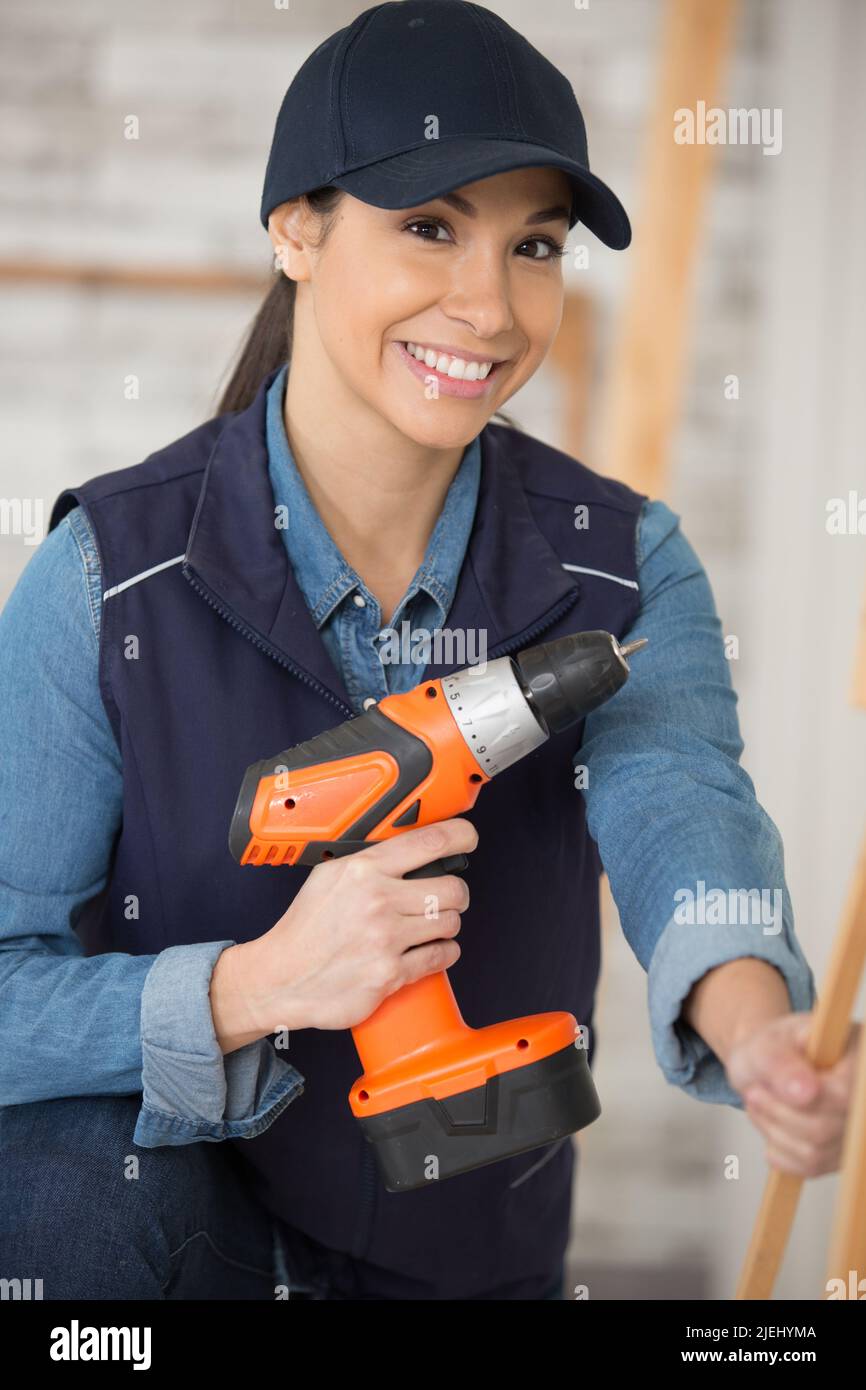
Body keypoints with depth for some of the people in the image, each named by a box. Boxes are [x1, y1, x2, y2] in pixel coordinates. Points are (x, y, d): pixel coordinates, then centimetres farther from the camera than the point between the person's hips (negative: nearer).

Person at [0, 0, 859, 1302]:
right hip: (162, 1190, -3)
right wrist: (256, 986, -39)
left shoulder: (621, 565, -11)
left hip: (475, 1241, 3)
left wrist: (757, 1029, -54)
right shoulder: (109, 576, -19)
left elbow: (678, 807, -31)